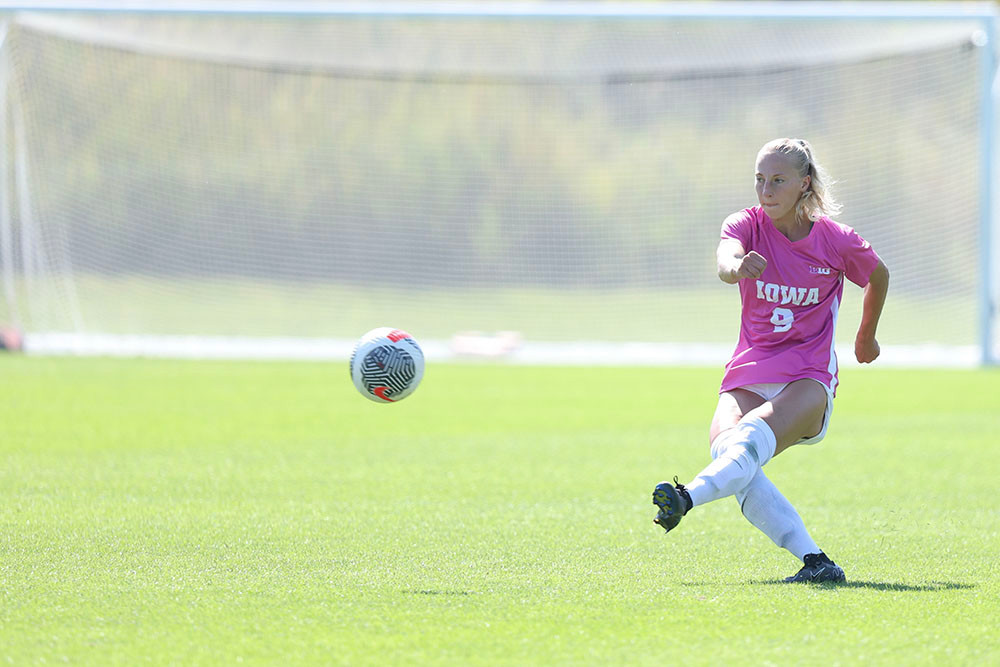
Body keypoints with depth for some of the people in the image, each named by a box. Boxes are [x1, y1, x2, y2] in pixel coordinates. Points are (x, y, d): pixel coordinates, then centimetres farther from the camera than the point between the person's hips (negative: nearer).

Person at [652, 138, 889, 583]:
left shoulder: (838, 241, 0)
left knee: (753, 437, -35)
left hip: (808, 380, -2)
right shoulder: (747, 225, 1)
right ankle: (813, 560, -38)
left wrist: (866, 336, 35)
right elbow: (726, 260, -24)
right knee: (725, 446, -31)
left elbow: (878, 276, 23)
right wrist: (737, 267, -50)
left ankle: (687, 498, -60)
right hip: (748, 376, 2)